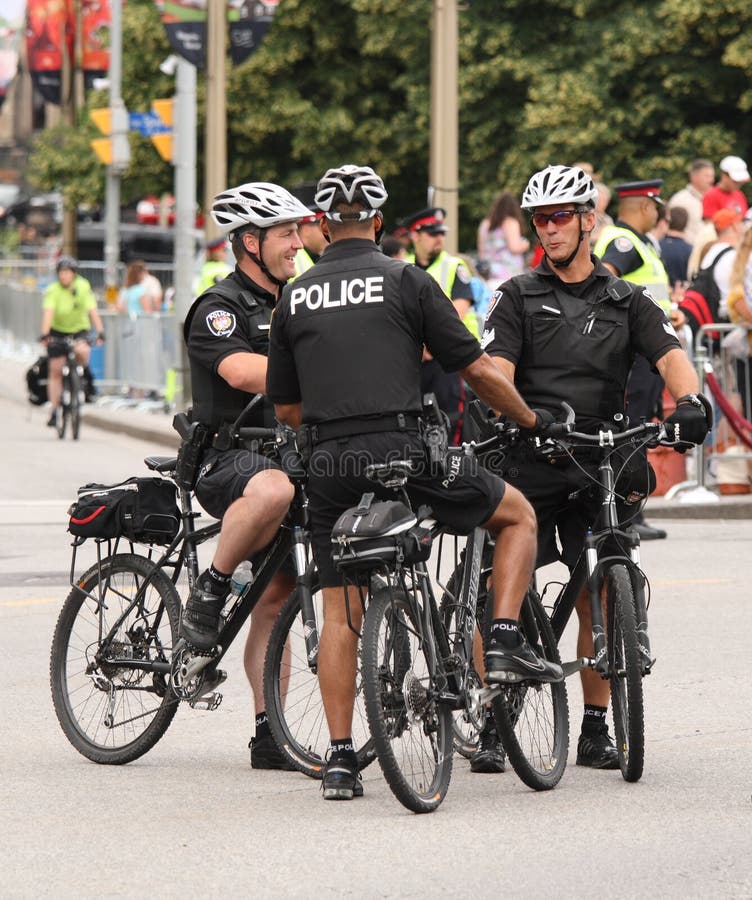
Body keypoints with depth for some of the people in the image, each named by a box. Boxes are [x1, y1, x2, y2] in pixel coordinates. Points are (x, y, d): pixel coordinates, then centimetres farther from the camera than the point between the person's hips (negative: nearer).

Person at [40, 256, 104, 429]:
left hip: (79, 330, 0)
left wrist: (100, 331, -34)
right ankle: (54, 411, 6)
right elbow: (48, 312, -29)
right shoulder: (53, 290, -17)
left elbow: (92, 310, -22)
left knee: (81, 350, -33)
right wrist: (45, 334, -44)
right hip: (58, 332, 0)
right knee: (56, 371, -2)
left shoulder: (84, 287, -15)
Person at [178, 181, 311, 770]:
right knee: (274, 489, -41)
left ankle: (269, 736, 7)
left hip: (285, 453, 7)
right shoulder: (219, 308, -8)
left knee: (276, 600, 4)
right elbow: (241, 370, -26)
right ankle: (212, 587, -19)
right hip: (226, 460, -7)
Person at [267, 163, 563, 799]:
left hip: (330, 467, 3)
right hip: (402, 453, -3)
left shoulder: (295, 299, 11)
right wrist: (532, 419, 16)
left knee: (339, 613, 10)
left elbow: (285, 406, 16)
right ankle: (505, 642, 5)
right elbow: (478, 370, 0)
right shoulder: (406, 281, 0)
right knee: (518, 514, 19)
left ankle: (340, 758, 4)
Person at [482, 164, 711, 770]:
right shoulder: (519, 297, 8)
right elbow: (495, 370, -6)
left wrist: (691, 401, -26)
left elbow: (669, 355, -4)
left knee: (598, 601, 0)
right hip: (527, 465, -1)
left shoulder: (627, 301, 12)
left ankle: (595, 728, 8)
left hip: (598, 464, 1)